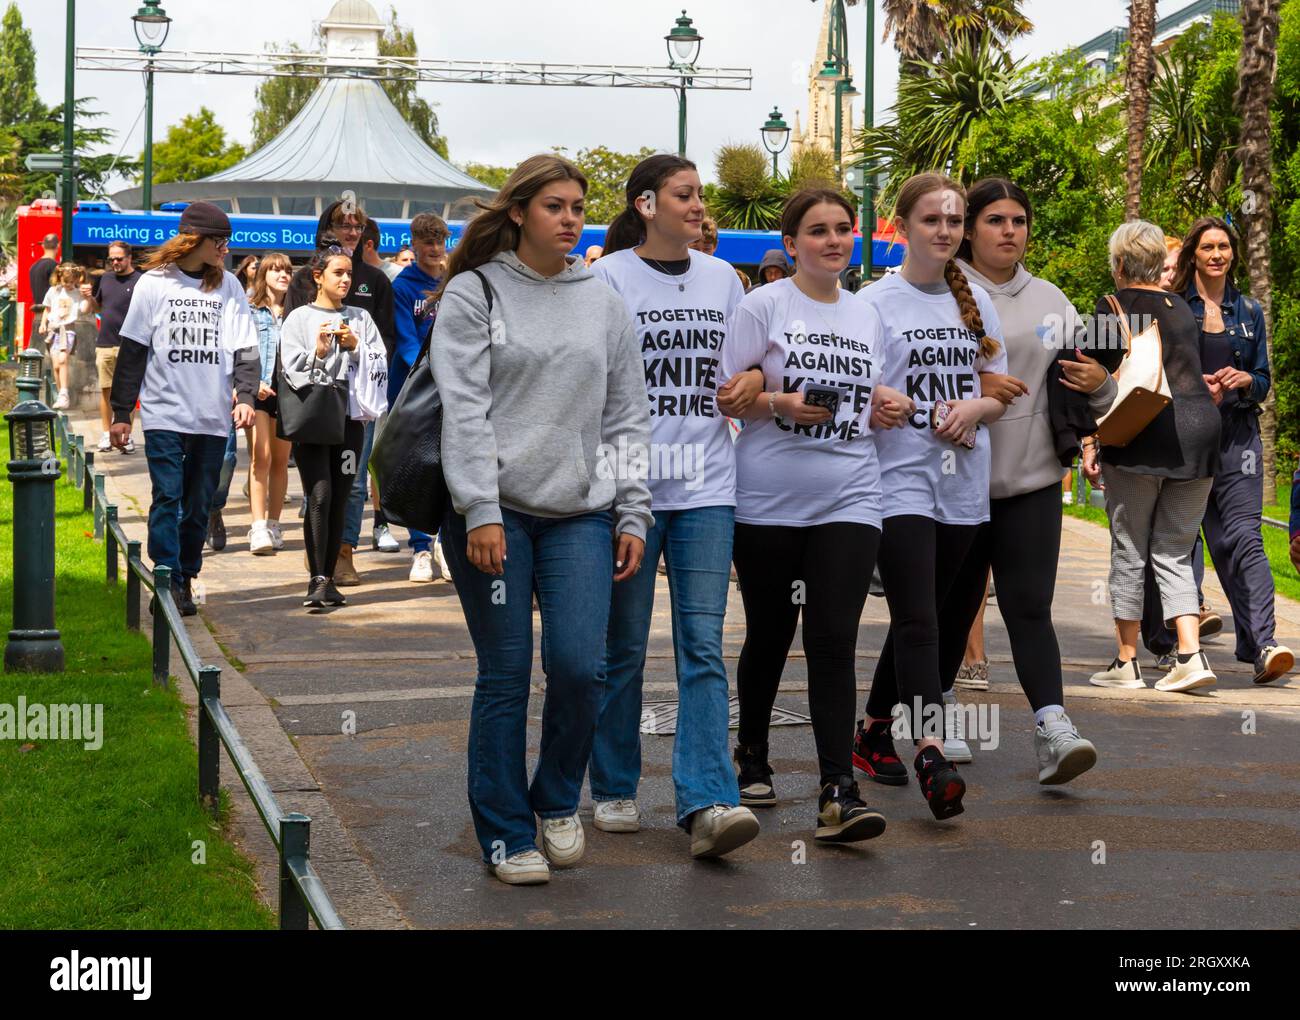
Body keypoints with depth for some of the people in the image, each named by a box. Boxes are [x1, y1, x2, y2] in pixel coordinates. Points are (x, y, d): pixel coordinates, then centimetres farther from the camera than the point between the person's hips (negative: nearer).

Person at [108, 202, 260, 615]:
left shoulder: (228, 286, 7)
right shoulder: (154, 283, 1)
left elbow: (243, 349, 5)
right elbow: (132, 352, 3)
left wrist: (245, 396, -12)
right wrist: (121, 413, 0)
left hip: (212, 417, 3)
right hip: (164, 413, -2)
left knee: (199, 504, 6)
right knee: (167, 498, -9)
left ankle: (186, 580, 17)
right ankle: (167, 582, -10)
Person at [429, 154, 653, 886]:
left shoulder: (604, 303, 13)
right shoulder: (474, 293, 2)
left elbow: (629, 418, 13)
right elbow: (463, 408, -6)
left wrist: (634, 514, 6)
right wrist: (480, 510, -14)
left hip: (581, 513, 3)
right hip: (494, 513, -3)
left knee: (580, 666, -9)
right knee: (505, 676, 0)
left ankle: (558, 800, 16)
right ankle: (507, 832, 13)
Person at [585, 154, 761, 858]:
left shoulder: (721, 278, 12)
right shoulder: (608, 278, -1)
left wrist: (747, 386, 0)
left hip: (707, 486, 3)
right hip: (628, 482, -3)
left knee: (703, 645, -6)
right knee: (623, 646, 6)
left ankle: (706, 801, -11)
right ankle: (614, 789, 21)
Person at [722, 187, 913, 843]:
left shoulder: (866, 315, 14)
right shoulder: (764, 305, -1)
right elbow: (723, 395, -2)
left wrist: (886, 409, 2)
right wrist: (781, 403, -19)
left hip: (848, 500, 2)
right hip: (769, 499, -2)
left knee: (833, 642, -9)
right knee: (768, 637, 10)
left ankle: (838, 794, -14)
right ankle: (752, 758, 32)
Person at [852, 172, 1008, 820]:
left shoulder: (976, 301, 13)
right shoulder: (876, 302, -2)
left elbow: (999, 395, 14)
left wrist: (972, 409, -5)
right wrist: (886, 408, -21)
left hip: (964, 488, 6)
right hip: (902, 480, -5)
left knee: (930, 621, 12)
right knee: (919, 623, -16)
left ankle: (873, 733, 28)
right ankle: (932, 755, -23)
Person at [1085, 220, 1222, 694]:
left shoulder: (1113, 308, 2)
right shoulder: (1183, 309, 17)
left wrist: (1089, 442, -3)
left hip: (1142, 433, -5)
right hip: (1200, 426, 5)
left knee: (1130, 551, 5)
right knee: (1174, 553, 9)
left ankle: (1126, 663, 8)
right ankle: (1191, 655, -5)